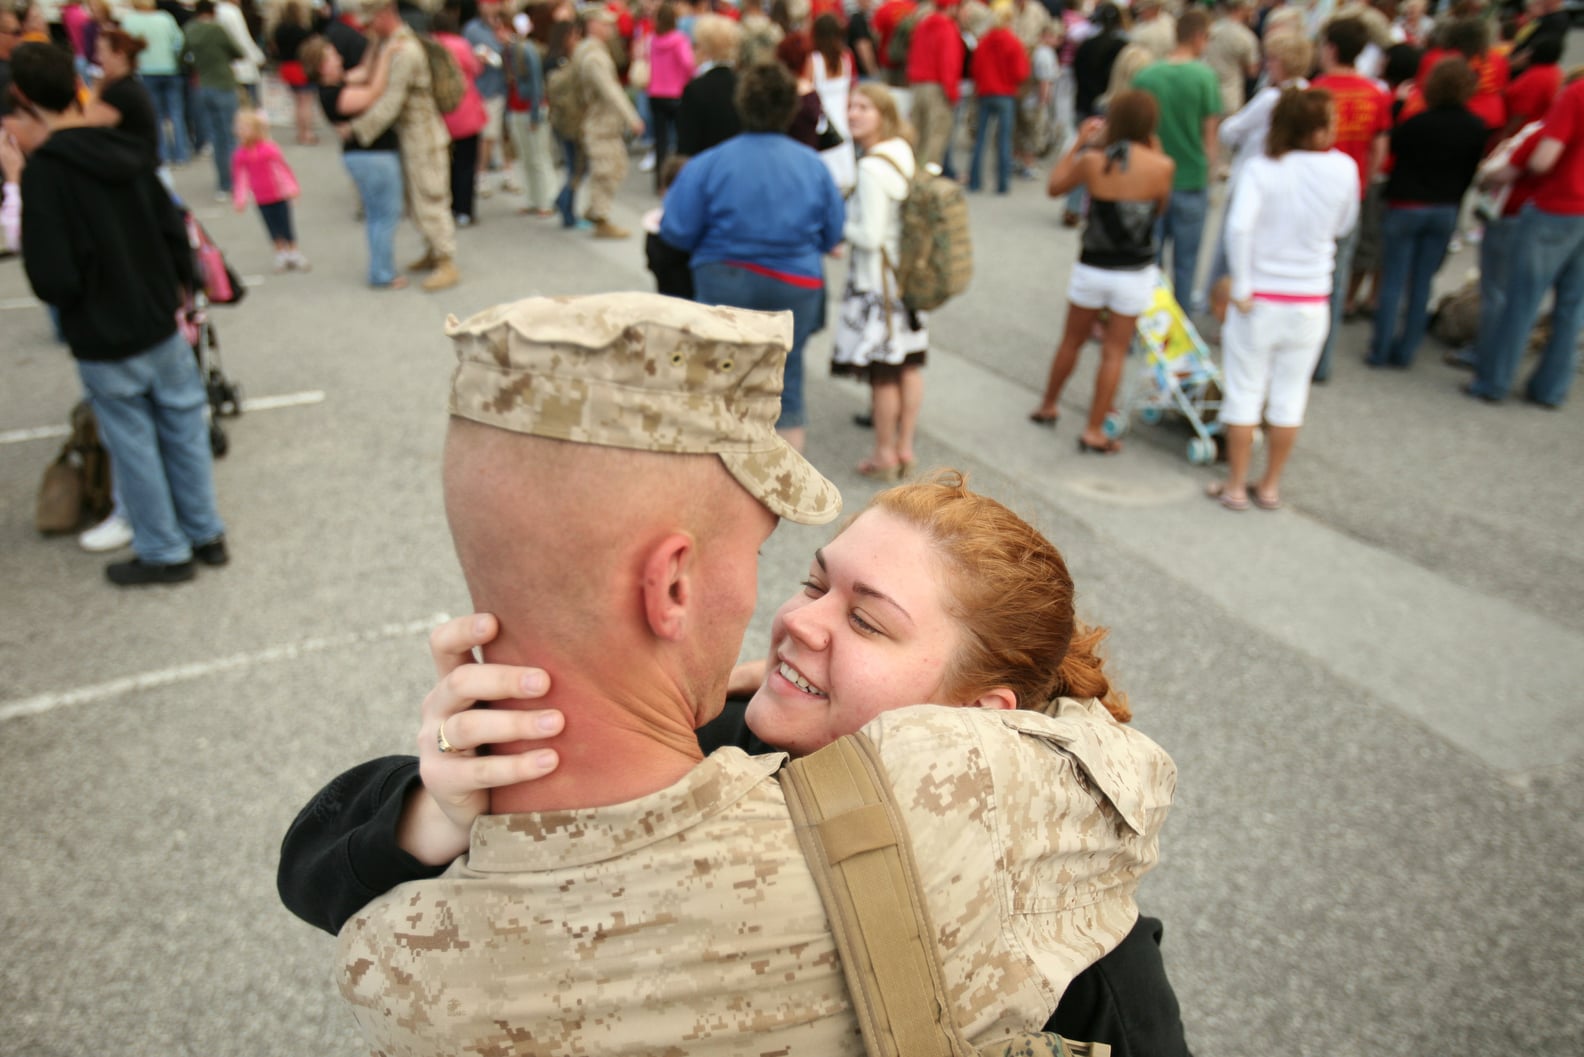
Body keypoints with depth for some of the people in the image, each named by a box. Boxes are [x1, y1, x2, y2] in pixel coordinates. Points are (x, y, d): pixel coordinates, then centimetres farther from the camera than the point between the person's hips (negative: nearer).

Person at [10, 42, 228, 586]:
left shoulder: (43, 171, -19)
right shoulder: (127, 151, -2)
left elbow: (53, 280, -20)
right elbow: (174, 229, 3)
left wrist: (75, 302, 1)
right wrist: (173, 289, 14)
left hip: (104, 341, -5)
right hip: (161, 323, 5)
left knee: (133, 445, 9)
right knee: (183, 429, 16)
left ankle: (164, 553, 22)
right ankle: (205, 534, 29)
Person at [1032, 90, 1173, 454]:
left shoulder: (1092, 161, -11)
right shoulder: (1160, 166, -13)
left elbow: (1055, 186, 6)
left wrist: (1079, 143, 13)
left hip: (1092, 269, 1)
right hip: (1135, 273, -1)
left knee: (1072, 340, 19)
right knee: (1114, 351, 7)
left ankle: (1047, 407, 36)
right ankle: (1094, 431, 11)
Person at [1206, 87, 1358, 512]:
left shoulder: (1261, 169, -12)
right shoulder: (1343, 168, -6)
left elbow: (1239, 227, -25)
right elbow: (1343, 225, 9)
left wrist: (1241, 287, -18)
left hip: (1260, 300, -2)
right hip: (1311, 302, 2)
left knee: (1245, 392, 9)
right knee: (1290, 394, 13)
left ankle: (1235, 487, 16)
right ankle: (1270, 487, 24)